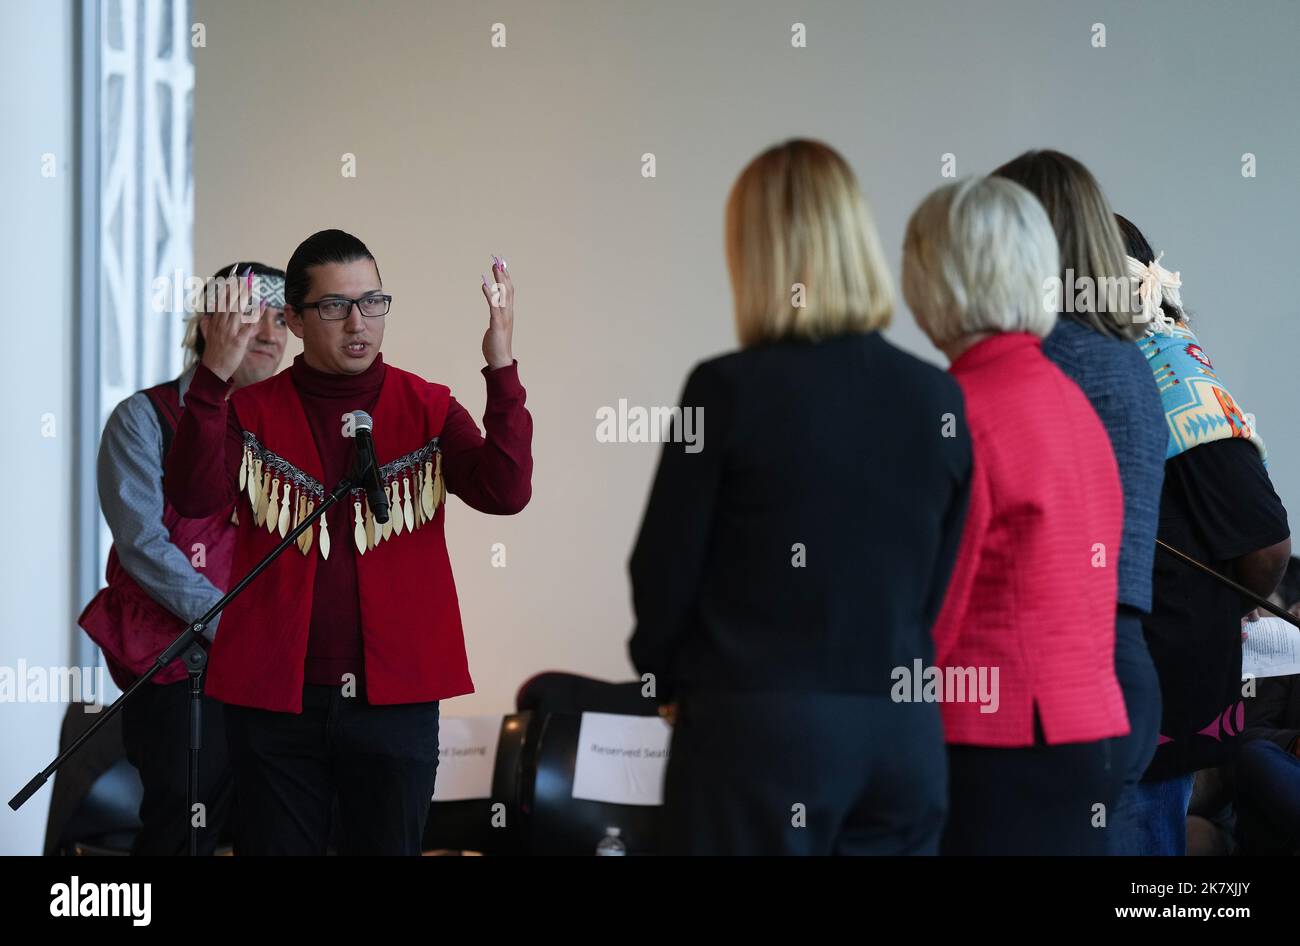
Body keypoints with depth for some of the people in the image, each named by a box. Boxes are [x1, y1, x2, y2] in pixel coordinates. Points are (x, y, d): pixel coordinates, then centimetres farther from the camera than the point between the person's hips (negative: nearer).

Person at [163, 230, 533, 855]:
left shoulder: (427, 409, 4)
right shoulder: (252, 411, 2)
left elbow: (506, 492, -11)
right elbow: (194, 497, -16)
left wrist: (502, 371, -22)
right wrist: (213, 377, -28)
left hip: (394, 698, 0)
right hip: (275, 696, 0)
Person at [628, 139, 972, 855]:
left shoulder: (729, 390, -10)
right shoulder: (937, 399, 3)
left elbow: (663, 572, -2)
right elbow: (938, 585, 10)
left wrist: (667, 676, 16)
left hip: (761, 733, -4)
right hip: (903, 735, 4)